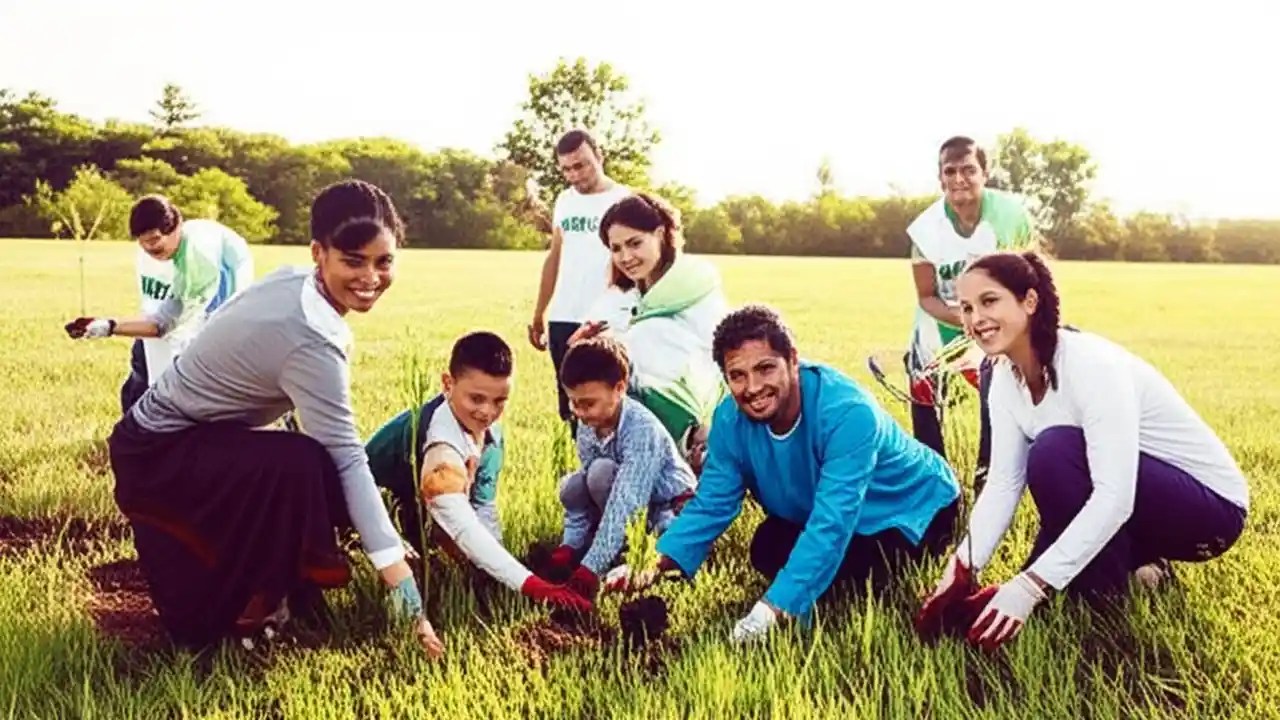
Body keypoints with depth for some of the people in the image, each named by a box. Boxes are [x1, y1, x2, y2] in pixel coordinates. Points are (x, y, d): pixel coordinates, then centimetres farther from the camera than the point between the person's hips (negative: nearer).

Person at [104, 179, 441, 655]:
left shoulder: (295, 281, -5)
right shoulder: (310, 340, -32)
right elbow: (346, 458, -33)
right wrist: (400, 579, -32)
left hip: (189, 436, 10)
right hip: (156, 454, -10)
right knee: (301, 468, -33)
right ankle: (248, 610, -11)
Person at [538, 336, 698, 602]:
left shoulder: (642, 429, -32)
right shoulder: (588, 426, -9)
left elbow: (625, 504, -38)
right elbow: (585, 492, 0)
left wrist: (591, 568, -43)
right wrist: (570, 546, -10)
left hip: (671, 509, -7)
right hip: (628, 500, 7)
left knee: (602, 473, -29)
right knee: (571, 487, -16)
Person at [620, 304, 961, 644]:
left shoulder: (846, 412, -38)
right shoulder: (730, 419, -19)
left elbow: (831, 525, -44)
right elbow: (710, 506, -12)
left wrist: (774, 608, -51)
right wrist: (659, 564, -30)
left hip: (910, 508, -5)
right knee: (767, 551, -18)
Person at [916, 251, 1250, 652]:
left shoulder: (1092, 365, -29)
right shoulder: (1006, 378, -5)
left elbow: (1115, 497, -35)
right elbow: (1003, 482, -7)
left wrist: (1028, 587, -39)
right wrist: (962, 569, -21)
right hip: (1118, 510, 8)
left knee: (1055, 451, -29)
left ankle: (1108, 600, -11)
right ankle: (1135, 562, 12)